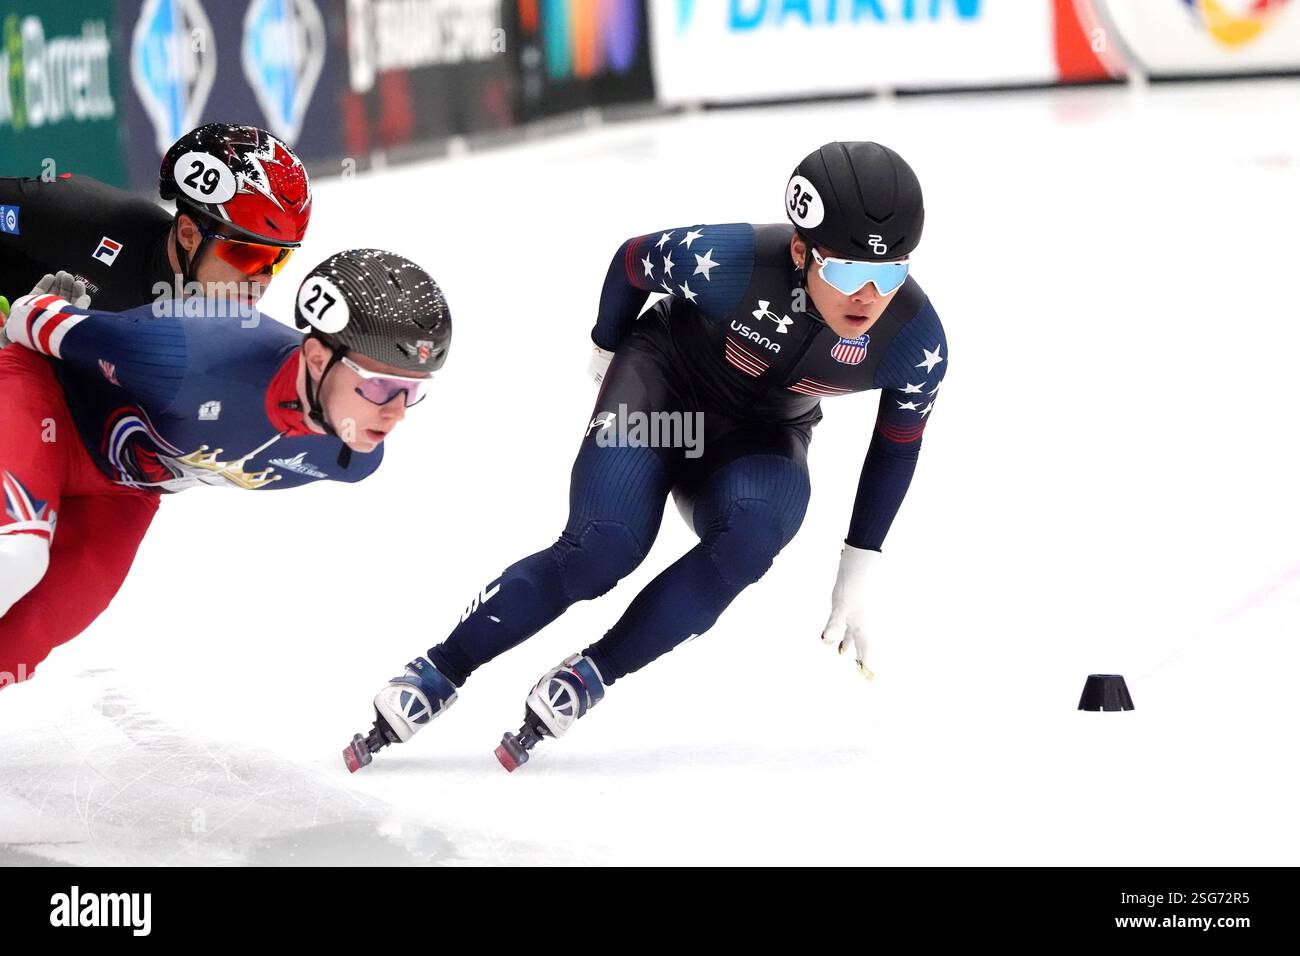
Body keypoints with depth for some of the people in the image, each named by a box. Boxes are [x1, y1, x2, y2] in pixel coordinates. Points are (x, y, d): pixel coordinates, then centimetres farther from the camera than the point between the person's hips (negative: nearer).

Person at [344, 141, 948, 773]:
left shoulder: (917, 341, -26)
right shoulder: (731, 262, -34)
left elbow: (898, 446, -4)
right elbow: (631, 261, -11)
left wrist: (856, 577, 1)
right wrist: (607, 353, 8)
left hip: (762, 436, 2)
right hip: (666, 378, -2)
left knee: (750, 536, -31)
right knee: (602, 550, -24)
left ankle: (590, 676, -17)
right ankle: (435, 676, -7)